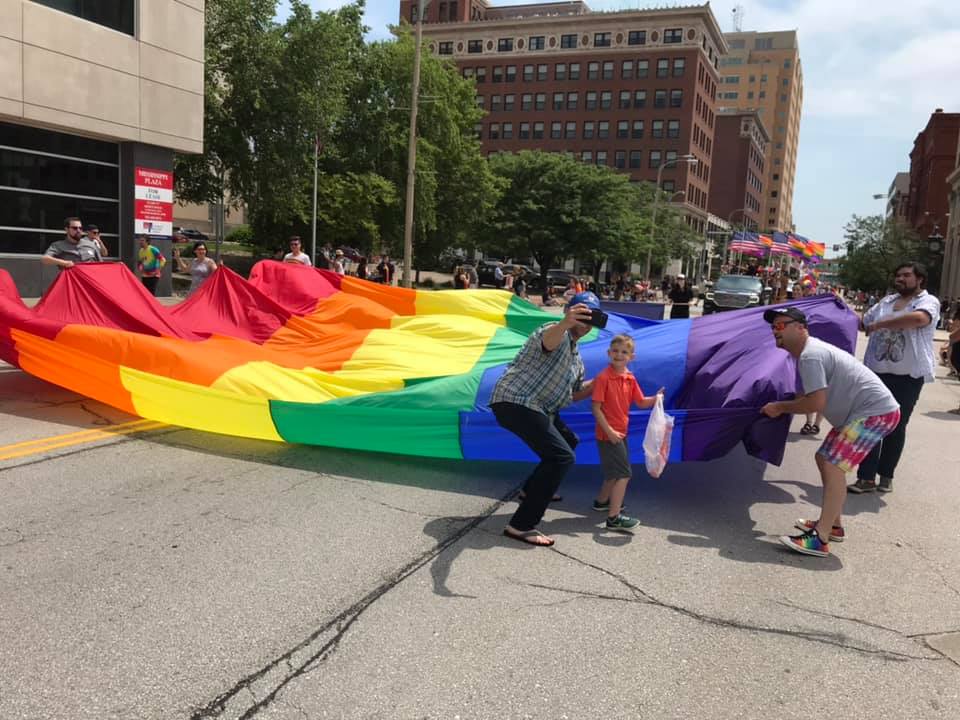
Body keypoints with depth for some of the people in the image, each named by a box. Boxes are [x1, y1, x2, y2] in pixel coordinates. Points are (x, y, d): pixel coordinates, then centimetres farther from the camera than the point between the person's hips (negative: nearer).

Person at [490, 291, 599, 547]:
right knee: (562, 456, -20)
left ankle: (532, 491, 40)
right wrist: (564, 324, -61)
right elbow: (547, 341, -39)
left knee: (568, 440, 29)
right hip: (514, 402, -11)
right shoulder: (558, 334, -12)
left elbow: (574, 394, 27)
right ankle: (520, 525, -21)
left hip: (535, 407, 11)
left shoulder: (576, 357, 19)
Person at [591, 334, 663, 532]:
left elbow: (641, 402, 9)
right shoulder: (603, 377, -16)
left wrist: (655, 398, -11)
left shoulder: (630, 378, 6)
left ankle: (602, 501, 42)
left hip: (621, 432, 8)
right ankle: (614, 517, -9)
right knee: (624, 473, -11)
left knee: (615, 471, 22)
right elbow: (596, 407, -18)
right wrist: (609, 431, -22)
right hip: (608, 433, -8)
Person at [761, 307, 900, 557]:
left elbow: (815, 403, -25)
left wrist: (780, 407, -12)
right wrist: (784, 405, 10)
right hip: (861, 412, 11)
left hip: (876, 412, -11)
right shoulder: (812, 349, 12)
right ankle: (834, 524, 27)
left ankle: (820, 540, -16)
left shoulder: (809, 356, -21)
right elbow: (810, 395, 20)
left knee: (833, 466, -17)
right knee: (825, 459, 16)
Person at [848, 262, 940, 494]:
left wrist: (880, 324, -21)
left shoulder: (928, 301, -4)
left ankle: (886, 476, 20)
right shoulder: (887, 301, 15)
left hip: (908, 375, -4)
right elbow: (864, 322, 27)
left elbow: (919, 318, -27)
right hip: (877, 371, 5)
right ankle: (866, 477, 3)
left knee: (896, 427, 7)